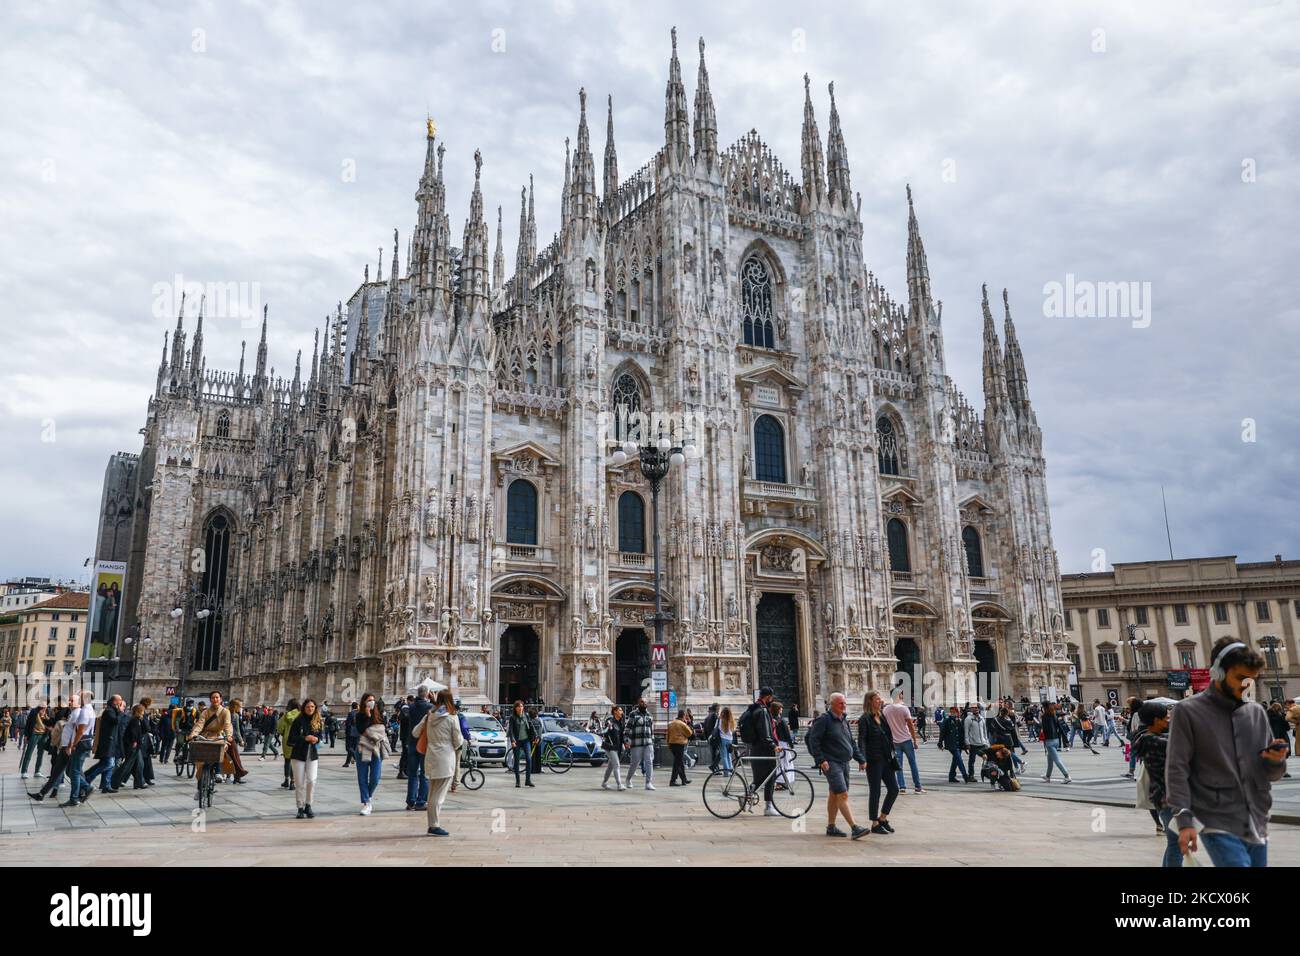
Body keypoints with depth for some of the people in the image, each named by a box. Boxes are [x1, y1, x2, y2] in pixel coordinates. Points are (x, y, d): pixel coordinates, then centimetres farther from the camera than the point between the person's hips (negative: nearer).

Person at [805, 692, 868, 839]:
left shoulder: (844, 720, 15)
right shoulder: (824, 720, -10)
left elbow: (852, 742, 22)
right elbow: (813, 740, -13)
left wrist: (860, 759, 14)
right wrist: (821, 760, -18)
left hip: (844, 763, 8)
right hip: (831, 764, -8)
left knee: (834, 795, 14)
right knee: (843, 795, -14)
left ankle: (831, 827, 21)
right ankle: (854, 828, -17)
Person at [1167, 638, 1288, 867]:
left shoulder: (1257, 713, 12)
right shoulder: (1189, 711, -4)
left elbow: (1273, 774, 17)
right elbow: (1177, 770, -7)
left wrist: (1276, 760, -6)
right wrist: (1185, 820, -15)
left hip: (1258, 827, 6)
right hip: (1220, 827, -5)